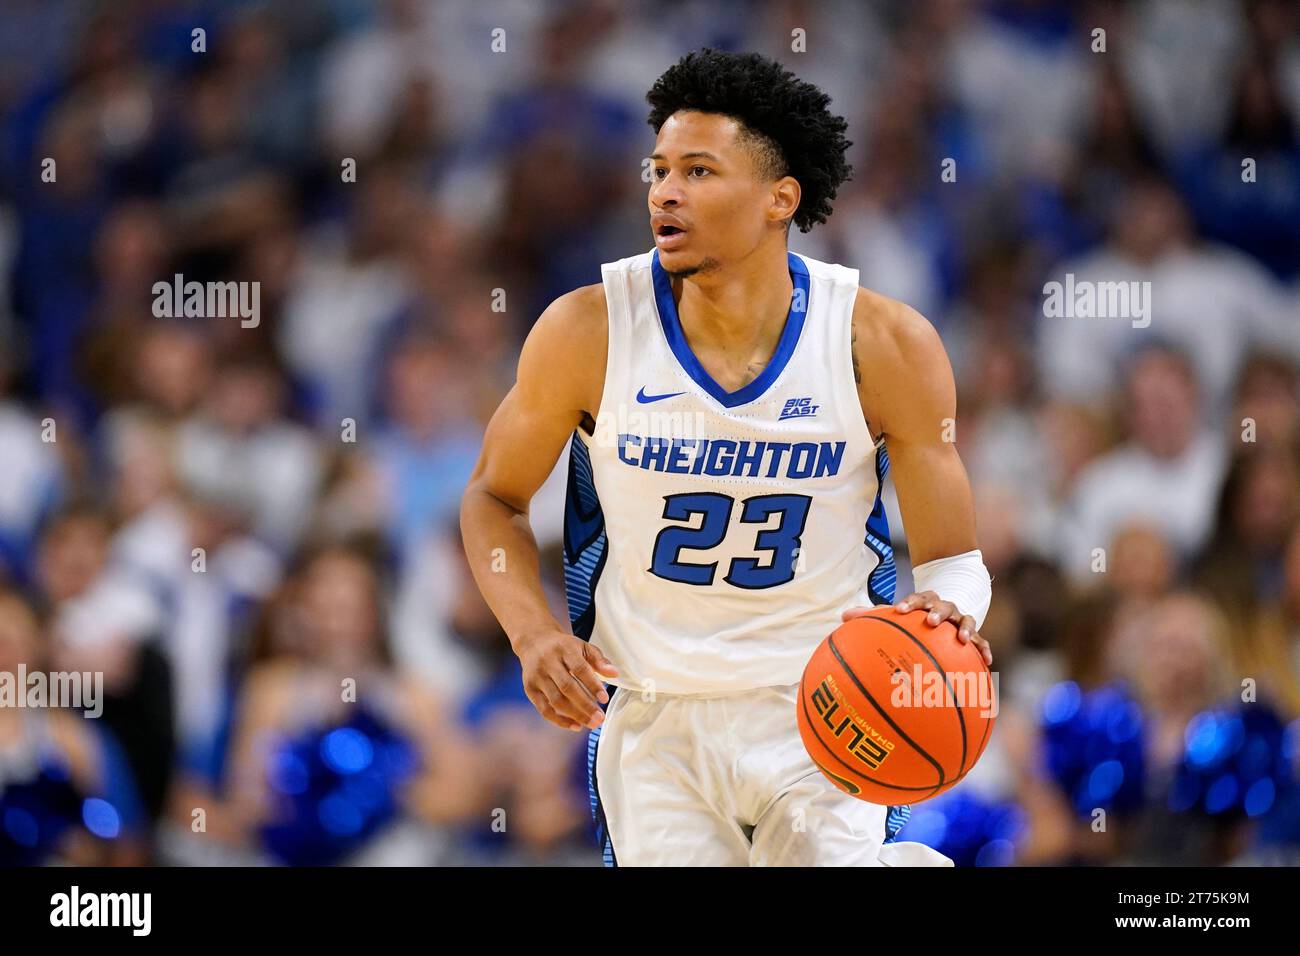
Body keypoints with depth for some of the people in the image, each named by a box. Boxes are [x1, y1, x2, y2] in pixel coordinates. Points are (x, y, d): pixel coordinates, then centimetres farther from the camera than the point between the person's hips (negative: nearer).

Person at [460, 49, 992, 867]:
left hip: (820, 715, -1)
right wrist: (533, 632, -13)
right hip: (653, 720, 1)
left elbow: (952, 560, -4)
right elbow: (494, 498, 4)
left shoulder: (886, 345, -12)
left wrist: (947, 615, -27)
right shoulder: (589, 332, -11)